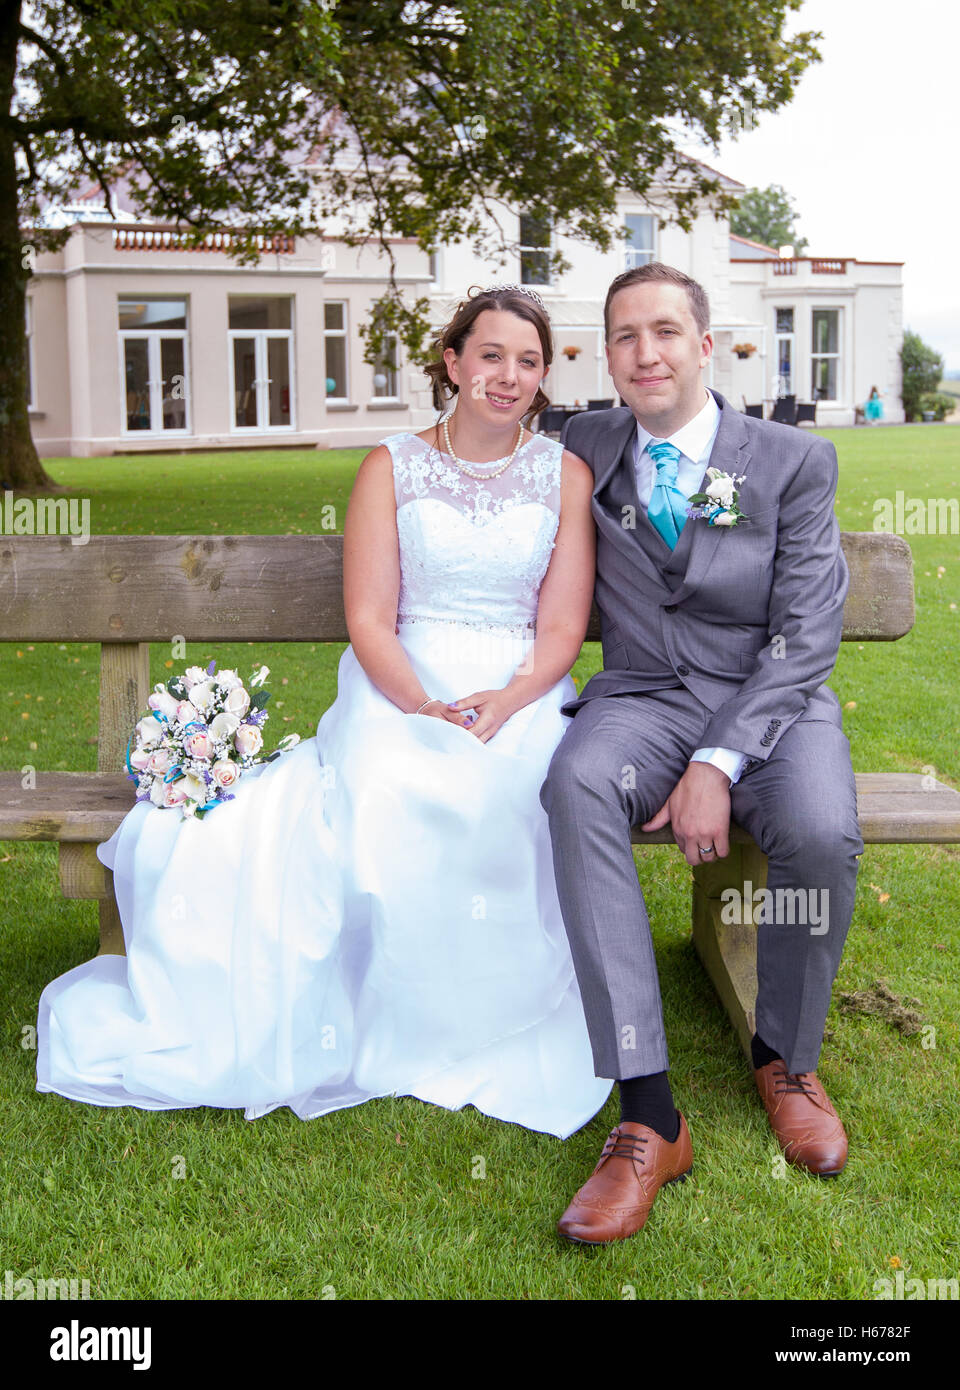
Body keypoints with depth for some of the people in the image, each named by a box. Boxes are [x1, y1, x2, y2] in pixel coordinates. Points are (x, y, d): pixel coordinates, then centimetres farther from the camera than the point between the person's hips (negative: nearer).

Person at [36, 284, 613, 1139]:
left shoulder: (566, 474, 10)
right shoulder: (392, 468, 8)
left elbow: (562, 628, 4)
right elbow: (368, 620, 1)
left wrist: (501, 706, -15)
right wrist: (425, 708, -17)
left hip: (519, 695, 1)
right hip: (399, 689, 0)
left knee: (483, 806, -34)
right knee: (384, 801, -34)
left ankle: (463, 1026, -13)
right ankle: (389, 1025, -15)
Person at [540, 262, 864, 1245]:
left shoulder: (796, 463, 0)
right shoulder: (585, 450, 10)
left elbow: (803, 637, -7)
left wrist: (718, 764, -20)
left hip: (770, 702, -1)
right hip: (641, 699, 2)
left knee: (821, 831, -34)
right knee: (575, 783, -34)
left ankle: (784, 1057, -2)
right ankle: (648, 1117, -35)